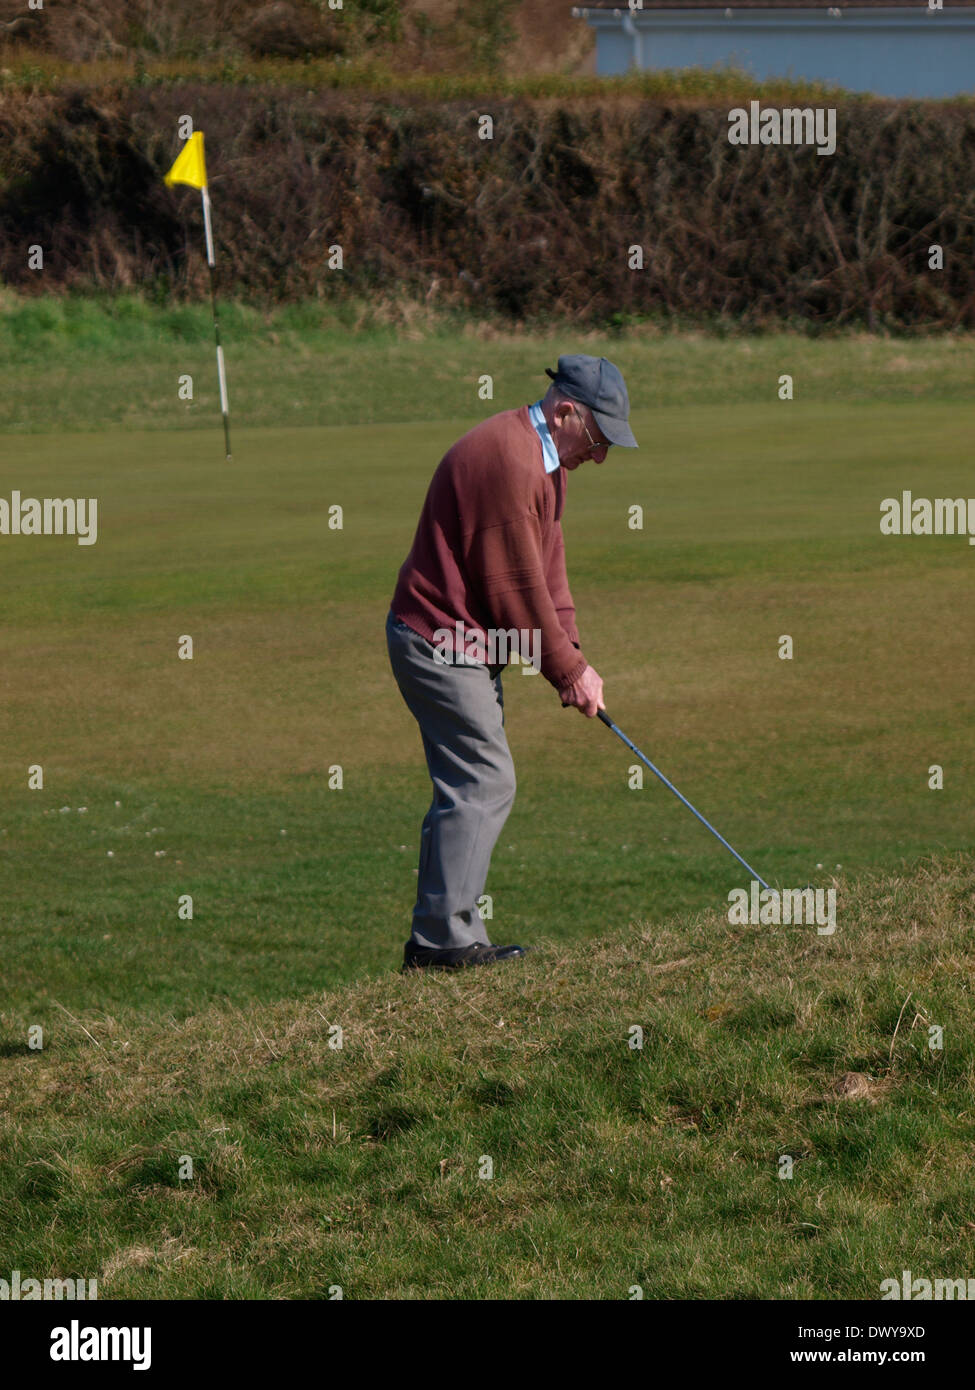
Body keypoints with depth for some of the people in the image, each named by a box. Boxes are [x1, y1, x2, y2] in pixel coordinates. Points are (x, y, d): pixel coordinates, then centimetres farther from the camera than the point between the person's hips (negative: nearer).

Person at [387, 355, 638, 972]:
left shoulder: (544, 460, 14)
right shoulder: (507, 459, -21)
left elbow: (549, 570, 15)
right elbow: (517, 587, -19)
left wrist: (573, 660, 4)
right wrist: (569, 670, -10)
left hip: (468, 647, 11)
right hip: (441, 641, -11)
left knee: (476, 785, 10)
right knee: (483, 780, -12)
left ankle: (449, 937, 12)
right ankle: (443, 938, -12)